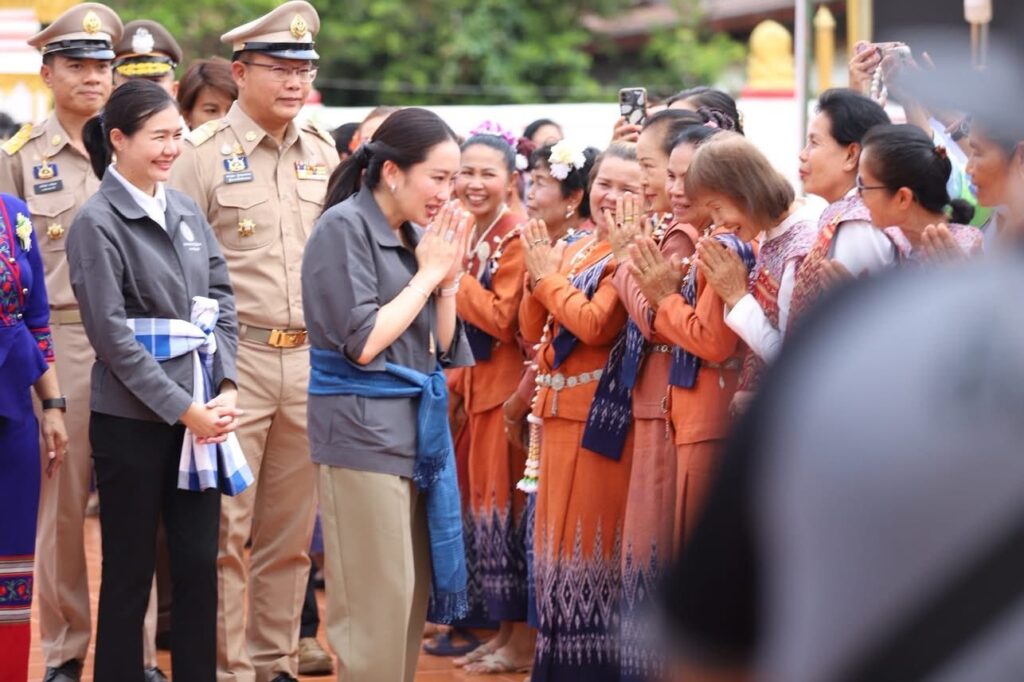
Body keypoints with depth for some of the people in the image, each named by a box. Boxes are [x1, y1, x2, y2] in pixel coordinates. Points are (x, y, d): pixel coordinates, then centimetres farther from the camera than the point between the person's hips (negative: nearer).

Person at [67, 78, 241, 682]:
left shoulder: (186, 210, 9)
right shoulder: (97, 223, -9)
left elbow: (223, 301, 9)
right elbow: (112, 333, -13)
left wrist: (226, 388, -5)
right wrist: (183, 409, -14)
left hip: (200, 412, 5)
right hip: (134, 417, -5)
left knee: (200, 562, 7)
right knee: (131, 569, 4)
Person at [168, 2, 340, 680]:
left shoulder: (323, 151, 11)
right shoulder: (205, 152, -4)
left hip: (309, 360, 5)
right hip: (234, 360, -5)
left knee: (291, 530, 10)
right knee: (225, 529, -3)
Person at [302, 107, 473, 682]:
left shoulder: (415, 234, 10)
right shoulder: (345, 227, -11)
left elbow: (442, 348, 13)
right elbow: (362, 344, -18)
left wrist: (448, 280, -2)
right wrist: (427, 274, -11)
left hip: (417, 425, 8)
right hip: (364, 430, -8)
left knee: (412, 599, 10)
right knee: (376, 607, -5)